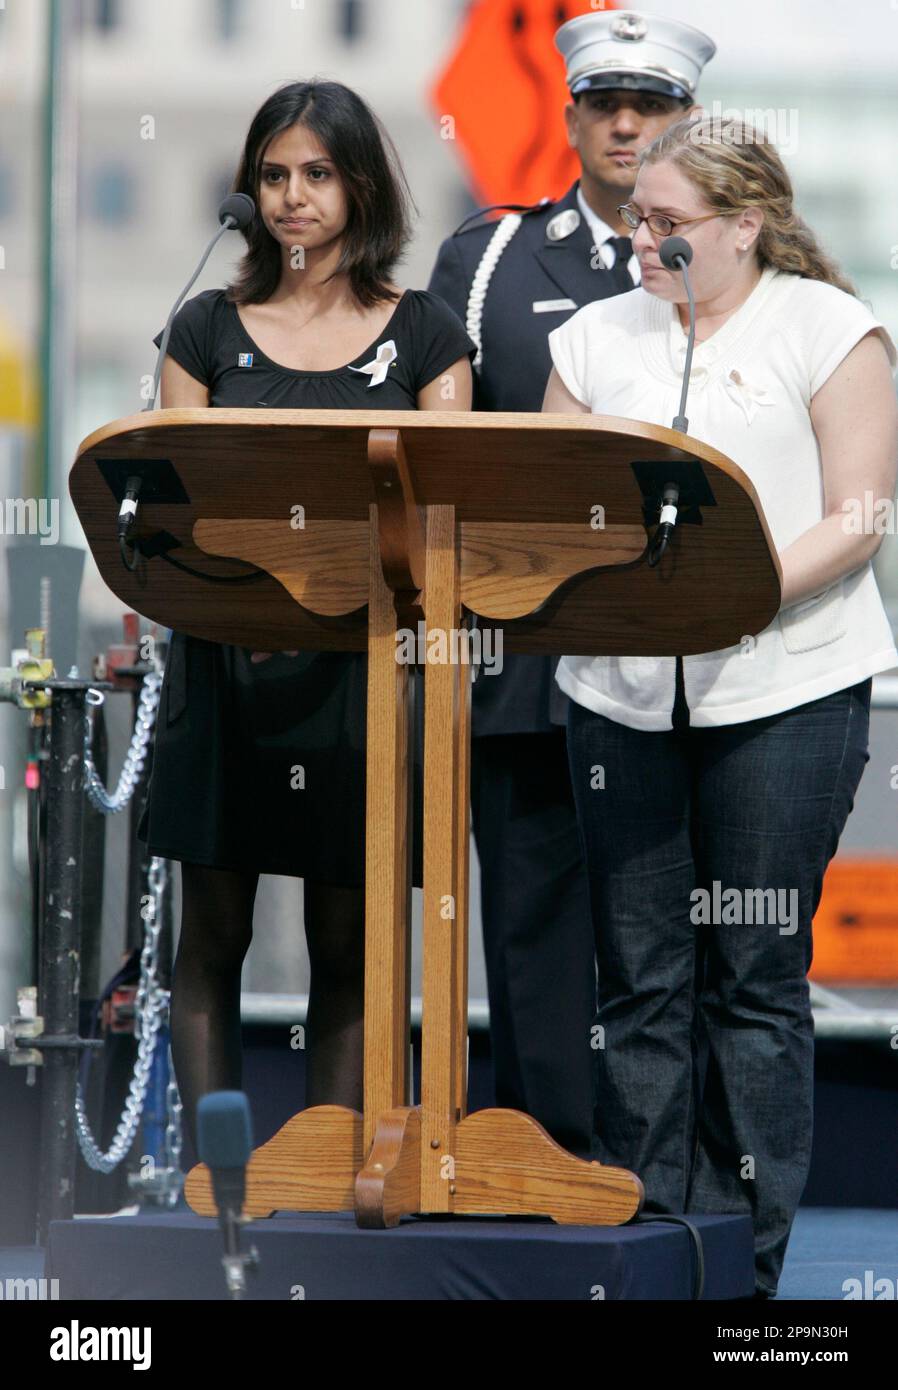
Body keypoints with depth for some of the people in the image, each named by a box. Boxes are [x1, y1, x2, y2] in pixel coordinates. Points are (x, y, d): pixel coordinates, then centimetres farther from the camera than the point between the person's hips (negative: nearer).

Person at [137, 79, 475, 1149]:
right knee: (212, 937, -2)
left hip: (364, 667, -1)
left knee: (348, 944, 1)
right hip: (225, 664, 1)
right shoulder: (210, 330, 10)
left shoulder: (423, 335, 8)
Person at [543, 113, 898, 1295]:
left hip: (783, 690, -4)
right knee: (640, 976, 3)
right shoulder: (601, 336, 14)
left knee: (754, 976, -3)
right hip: (623, 692, 4)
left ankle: (745, 1259, 2)